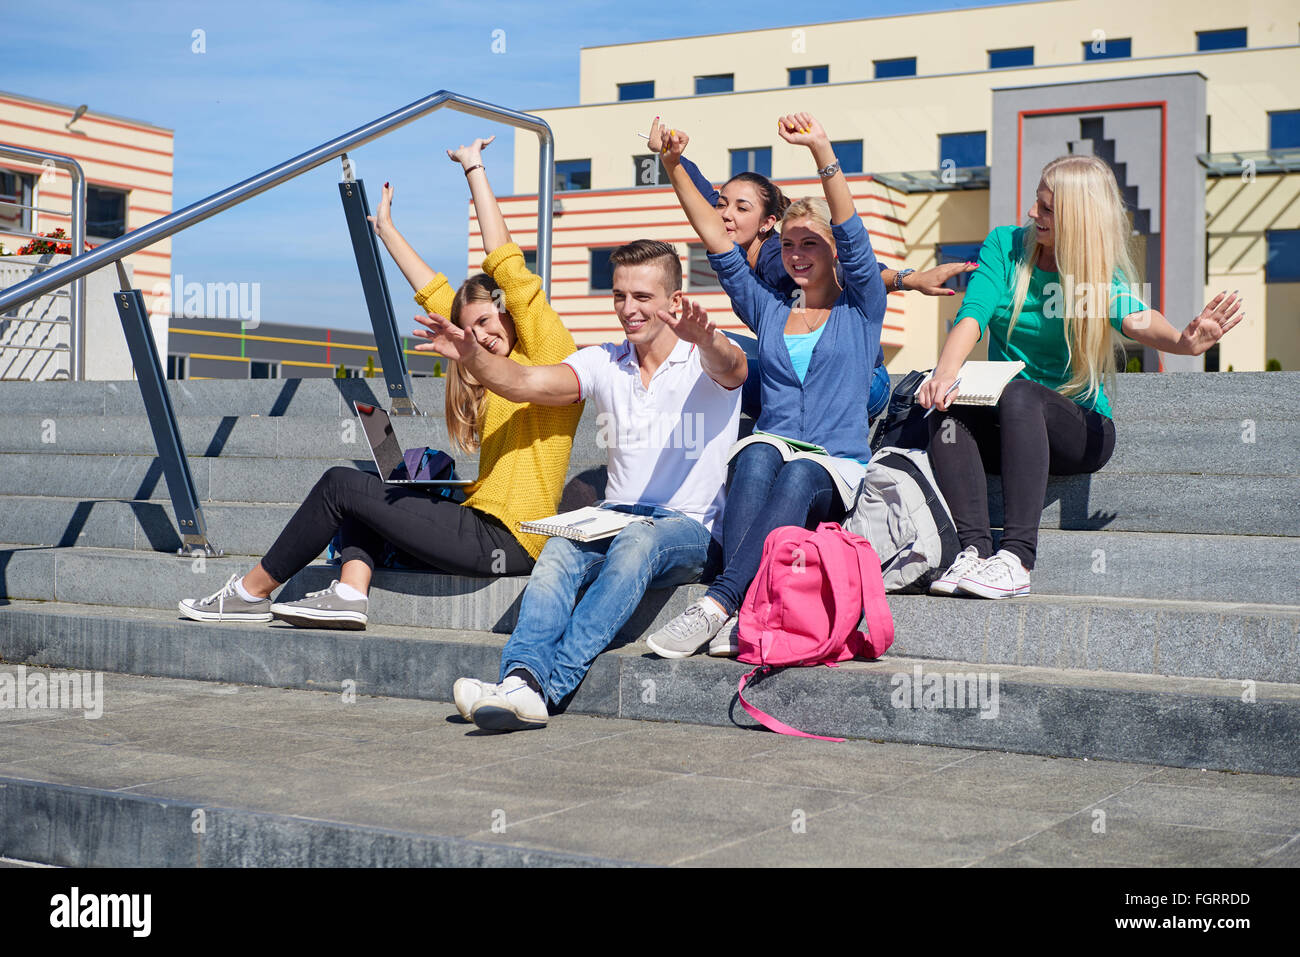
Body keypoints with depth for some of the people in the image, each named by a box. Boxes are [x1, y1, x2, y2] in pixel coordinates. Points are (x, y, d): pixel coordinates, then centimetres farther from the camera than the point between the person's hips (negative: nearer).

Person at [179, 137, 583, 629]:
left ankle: (252, 591, 8)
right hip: (479, 523, 9)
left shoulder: (547, 351, -2)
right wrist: (385, 227, 34)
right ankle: (350, 593, -6)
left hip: (504, 542, -9)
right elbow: (436, 295, 28)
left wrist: (474, 169, -2)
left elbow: (507, 264, -9)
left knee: (343, 483, -6)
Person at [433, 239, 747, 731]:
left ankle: (547, 685, -47)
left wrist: (705, 338, -50)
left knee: (636, 541, -38)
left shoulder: (704, 358, 1)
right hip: (615, 518, 4)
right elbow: (526, 383, -2)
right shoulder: (606, 363, 13)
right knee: (560, 550, -30)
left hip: (691, 528, -4)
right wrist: (471, 354, -22)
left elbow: (728, 366, -25)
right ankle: (521, 678, -51)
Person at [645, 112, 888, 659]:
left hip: (838, 474, -2)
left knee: (799, 475, -38)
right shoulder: (770, 314, 23)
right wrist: (674, 168, 5)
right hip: (766, 466, 2)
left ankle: (718, 601, -48)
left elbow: (852, 234, -4)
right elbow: (719, 245, 15)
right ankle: (744, 613, -48)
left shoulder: (861, 310, 12)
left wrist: (822, 150, -17)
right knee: (758, 455, -35)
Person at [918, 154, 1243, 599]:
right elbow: (971, 316, -11)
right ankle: (974, 549, -39)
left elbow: (1136, 319, -25)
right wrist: (945, 373, -32)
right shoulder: (1005, 246, 4)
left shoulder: (1103, 275, -2)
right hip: (1004, 428, 3)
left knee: (1020, 393, -35)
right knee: (949, 410, -30)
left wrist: (1184, 341, -49)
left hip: (1078, 427, -2)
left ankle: (1016, 559, -43)